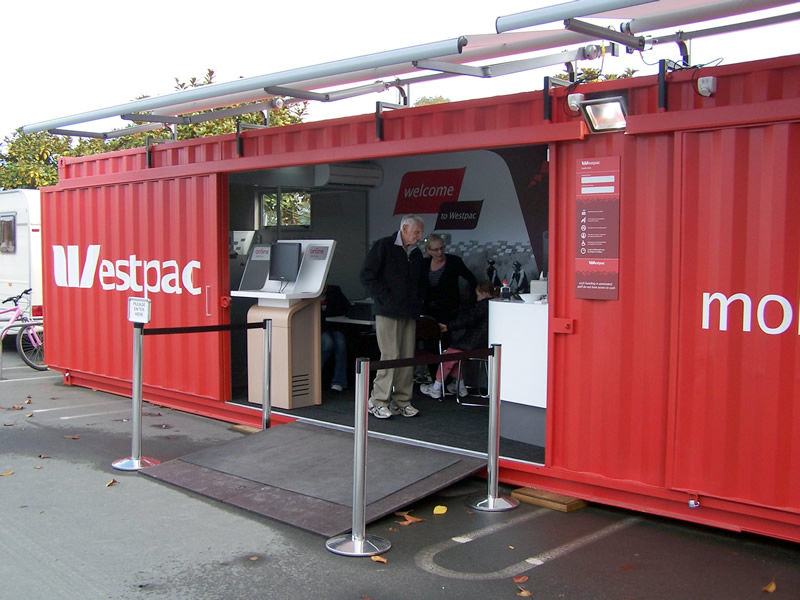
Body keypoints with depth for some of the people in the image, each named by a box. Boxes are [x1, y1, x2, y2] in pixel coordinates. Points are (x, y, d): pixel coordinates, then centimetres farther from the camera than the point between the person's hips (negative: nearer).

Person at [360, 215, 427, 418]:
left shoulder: (416, 254, 18)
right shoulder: (383, 247, -3)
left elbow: (421, 283, 30)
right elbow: (367, 276, -8)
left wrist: (419, 303, 13)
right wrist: (385, 298, -12)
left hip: (409, 313, 7)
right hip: (388, 312, -7)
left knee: (408, 357, 5)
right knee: (391, 356, -9)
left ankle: (402, 402, 13)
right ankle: (378, 402, 1)